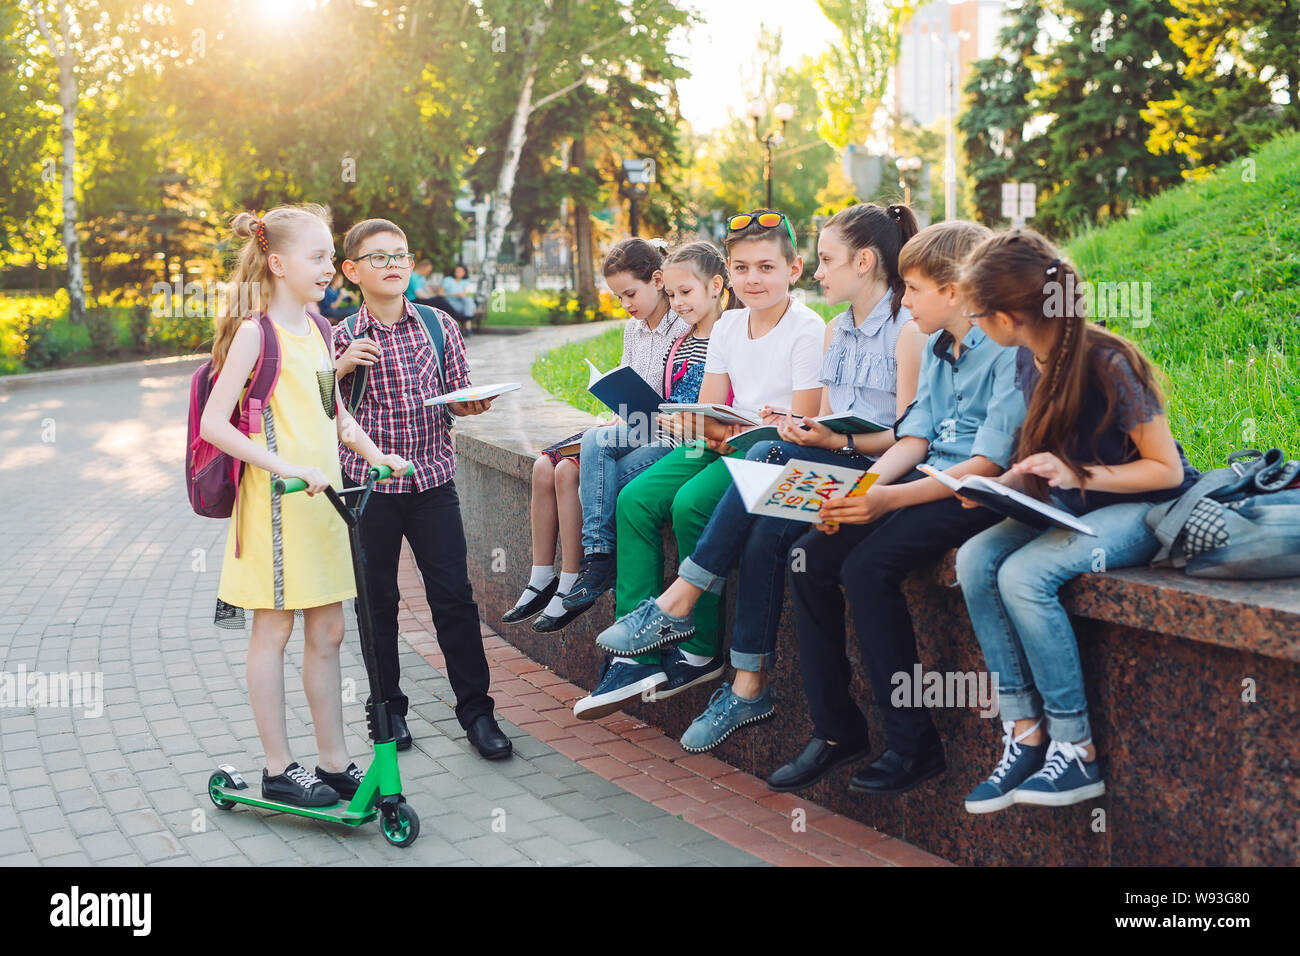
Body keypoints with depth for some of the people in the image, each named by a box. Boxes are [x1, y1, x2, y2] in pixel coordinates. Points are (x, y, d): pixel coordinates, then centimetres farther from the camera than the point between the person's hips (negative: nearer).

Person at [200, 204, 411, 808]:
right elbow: (214, 426, -17)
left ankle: (334, 763, 21)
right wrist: (287, 467, -24)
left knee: (327, 632, 11)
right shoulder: (255, 332, -11)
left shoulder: (315, 329, 12)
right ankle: (279, 770, 14)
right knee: (274, 631, 3)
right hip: (275, 502, -7)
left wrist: (374, 455, 7)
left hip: (323, 499, 7)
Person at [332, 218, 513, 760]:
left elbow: (457, 397, 12)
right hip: (368, 483, -1)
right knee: (378, 600, 8)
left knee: (454, 597, 1)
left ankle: (475, 710, 12)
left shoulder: (439, 325, 5)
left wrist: (471, 403, -11)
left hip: (432, 479, 1)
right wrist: (341, 367, -16)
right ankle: (387, 706, 24)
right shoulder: (342, 338, -1)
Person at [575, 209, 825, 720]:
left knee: (690, 504, -29)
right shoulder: (728, 325, 12)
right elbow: (704, 412, 9)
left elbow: (801, 423, -14)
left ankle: (700, 652, -14)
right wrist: (714, 430, -13)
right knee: (635, 499, -13)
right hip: (724, 442, 7)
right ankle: (637, 657, -15)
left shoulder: (808, 329, -9)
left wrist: (744, 431, -25)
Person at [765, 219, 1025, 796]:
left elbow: (990, 463, -20)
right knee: (811, 558, -7)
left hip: (982, 495, -8)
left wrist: (890, 499, -26)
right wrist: (859, 488, -8)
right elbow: (914, 440, 11)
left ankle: (913, 743, -14)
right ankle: (835, 730, 0)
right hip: (932, 481, 9)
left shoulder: (1010, 351, -14)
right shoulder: (937, 348, 14)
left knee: (867, 567, -26)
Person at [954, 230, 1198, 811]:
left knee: (1024, 574, -30)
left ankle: (1076, 751, -19)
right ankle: (1024, 731, -15)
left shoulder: (1107, 364, -22)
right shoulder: (1029, 359, 1)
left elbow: (1165, 469, -17)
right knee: (975, 559, -18)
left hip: (1147, 506, -7)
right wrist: (994, 487, -7)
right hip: (1077, 507, 8)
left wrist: (1079, 475, -26)